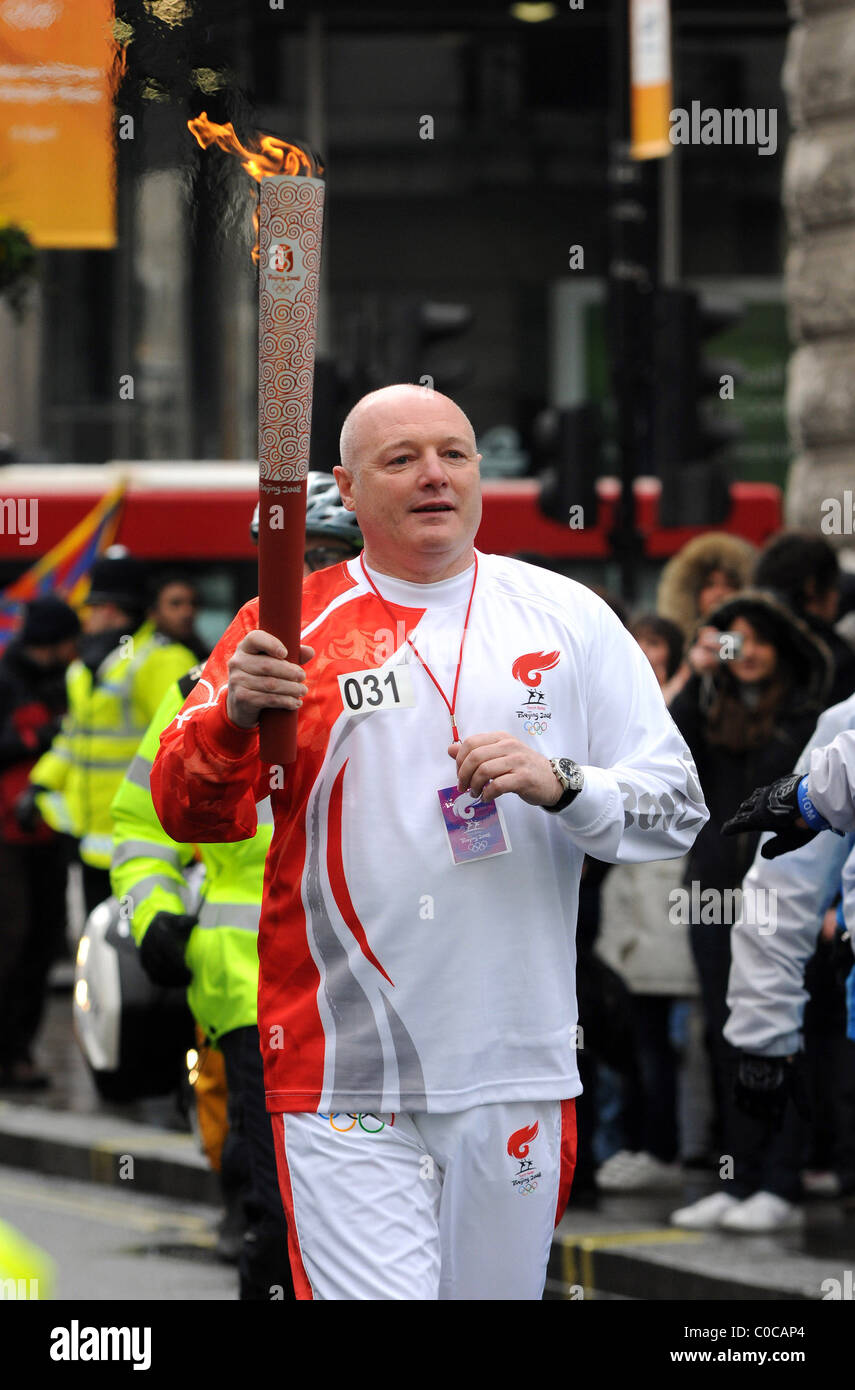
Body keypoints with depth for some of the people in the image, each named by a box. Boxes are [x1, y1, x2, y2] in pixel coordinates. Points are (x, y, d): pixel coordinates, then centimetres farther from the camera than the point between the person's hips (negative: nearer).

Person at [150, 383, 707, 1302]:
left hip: (517, 1071, 3)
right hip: (345, 1083, -2)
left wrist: (559, 783, -15)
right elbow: (189, 812, -3)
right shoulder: (289, 625, 2)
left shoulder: (565, 620, 6)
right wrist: (233, 717, -24)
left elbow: (677, 809, 5)